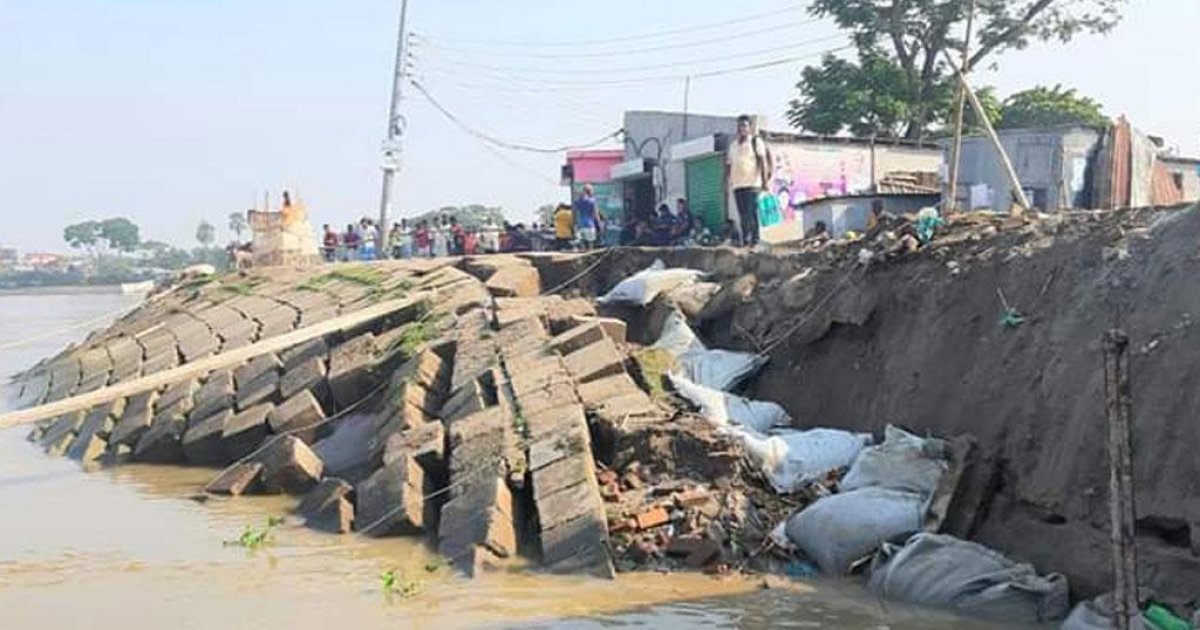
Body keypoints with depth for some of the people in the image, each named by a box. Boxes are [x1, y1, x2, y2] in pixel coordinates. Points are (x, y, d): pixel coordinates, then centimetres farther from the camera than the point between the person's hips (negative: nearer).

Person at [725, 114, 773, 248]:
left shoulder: (756, 141, 3)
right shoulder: (733, 145, 20)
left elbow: (763, 161, -4)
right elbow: (729, 164, 21)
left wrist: (764, 181, -13)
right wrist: (728, 180, 9)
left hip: (752, 183, -6)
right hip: (737, 185, 6)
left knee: (752, 213, -12)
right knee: (742, 215, 5)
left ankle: (755, 241, -13)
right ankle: (745, 241, 7)